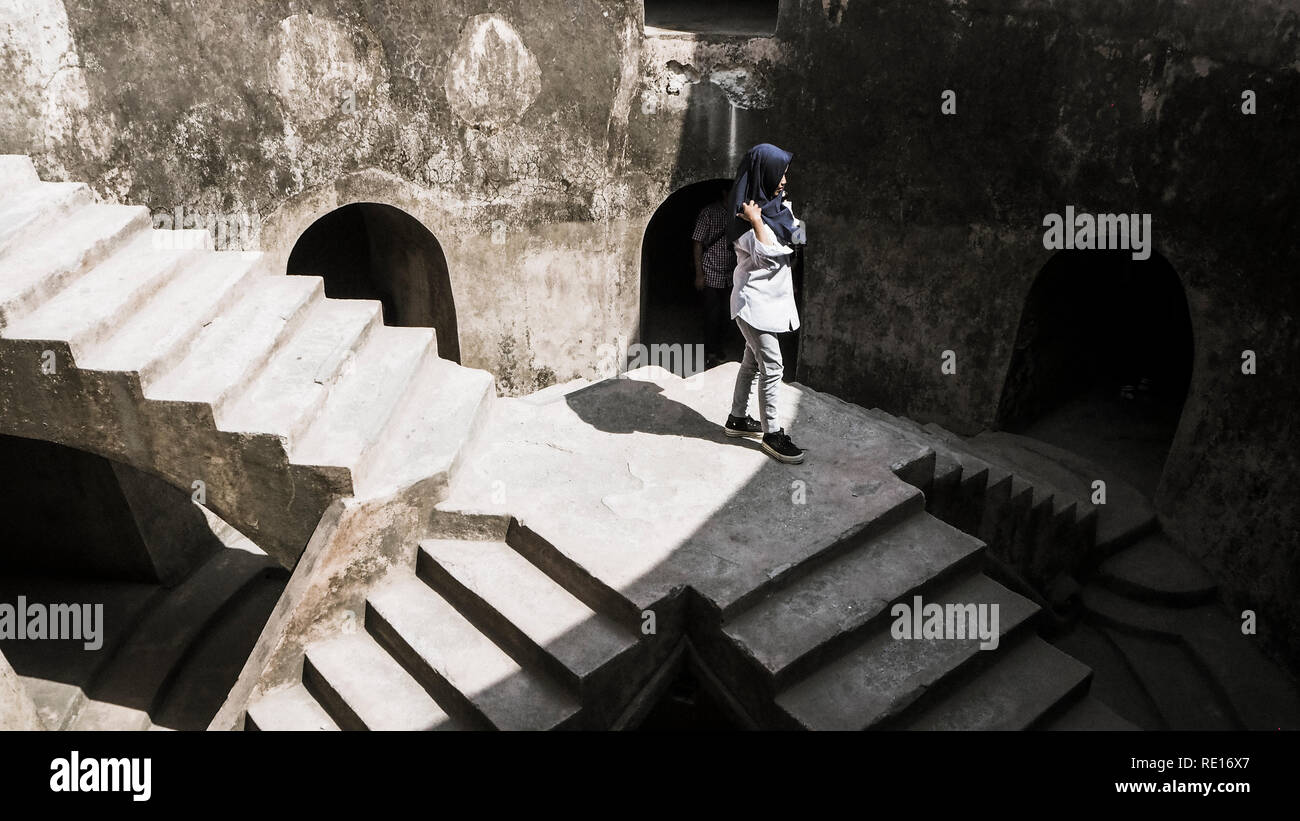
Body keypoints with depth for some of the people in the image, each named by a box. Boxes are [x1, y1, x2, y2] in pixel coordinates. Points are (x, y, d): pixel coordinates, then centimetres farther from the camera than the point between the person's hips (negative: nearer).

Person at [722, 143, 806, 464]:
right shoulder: (746, 215, -17)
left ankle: (738, 419, 29)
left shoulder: (777, 205, 9)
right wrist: (756, 220, -27)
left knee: (752, 362, 17)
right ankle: (771, 434, 3)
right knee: (772, 367, -6)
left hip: (771, 298, 9)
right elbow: (768, 256, -25)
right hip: (755, 301, -9)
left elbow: (799, 236, 6)